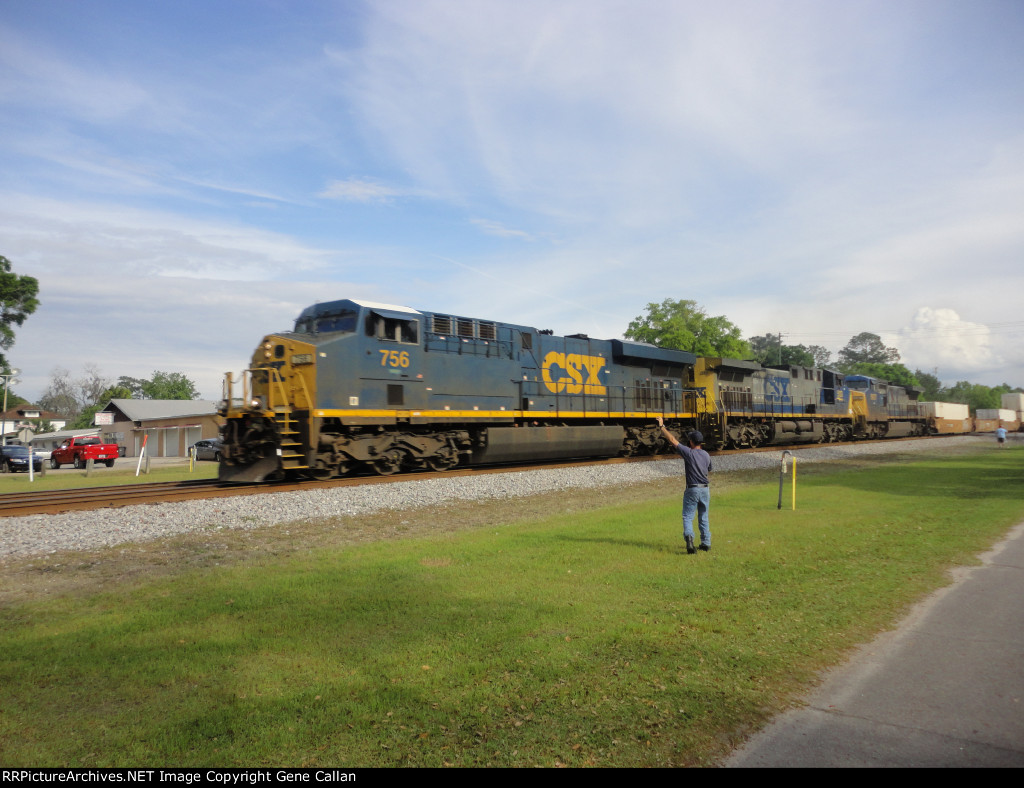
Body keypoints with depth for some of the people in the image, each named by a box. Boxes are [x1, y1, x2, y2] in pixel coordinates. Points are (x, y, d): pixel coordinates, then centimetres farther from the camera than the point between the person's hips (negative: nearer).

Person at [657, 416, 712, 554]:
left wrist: (662, 426, 0)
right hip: (705, 489, 5)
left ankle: (689, 536, -24)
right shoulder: (706, 455, 7)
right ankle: (706, 543, 16)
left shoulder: (689, 453, -10)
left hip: (693, 490, -5)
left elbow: (672, 439, -8)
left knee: (687, 517, -1)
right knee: (704, 517, 15)